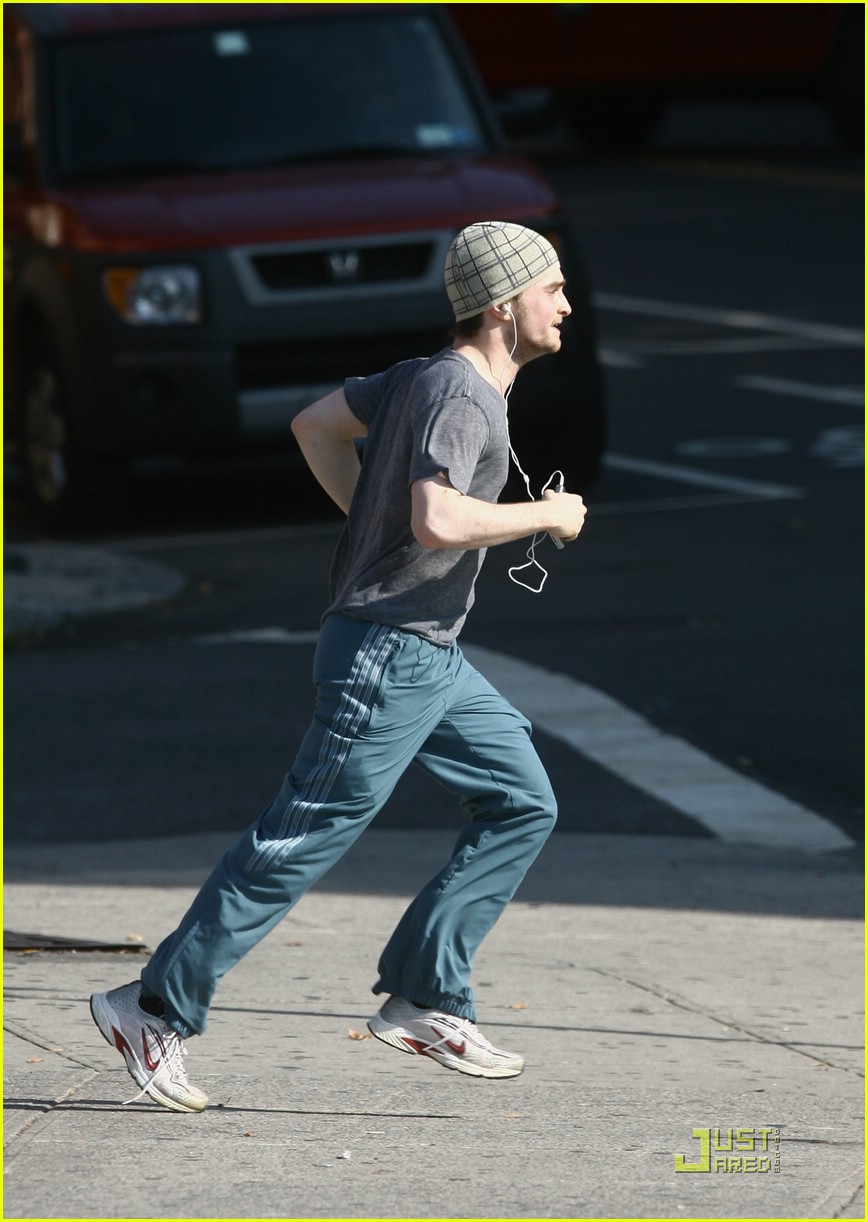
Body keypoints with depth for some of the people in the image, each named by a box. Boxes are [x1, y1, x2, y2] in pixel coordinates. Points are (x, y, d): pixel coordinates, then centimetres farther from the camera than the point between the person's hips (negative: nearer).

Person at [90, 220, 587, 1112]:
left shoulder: (430, 376, 11)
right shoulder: (456, 393, -18)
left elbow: (317, 425, 22)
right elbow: (438, 520, -33)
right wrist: (546, 514, -19)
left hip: (431, 659, 10)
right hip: (385, 651, -10)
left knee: (522, 806, 8)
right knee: (301, 843, -5)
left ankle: (424, 1003, 8)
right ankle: (158, 1010, 3)